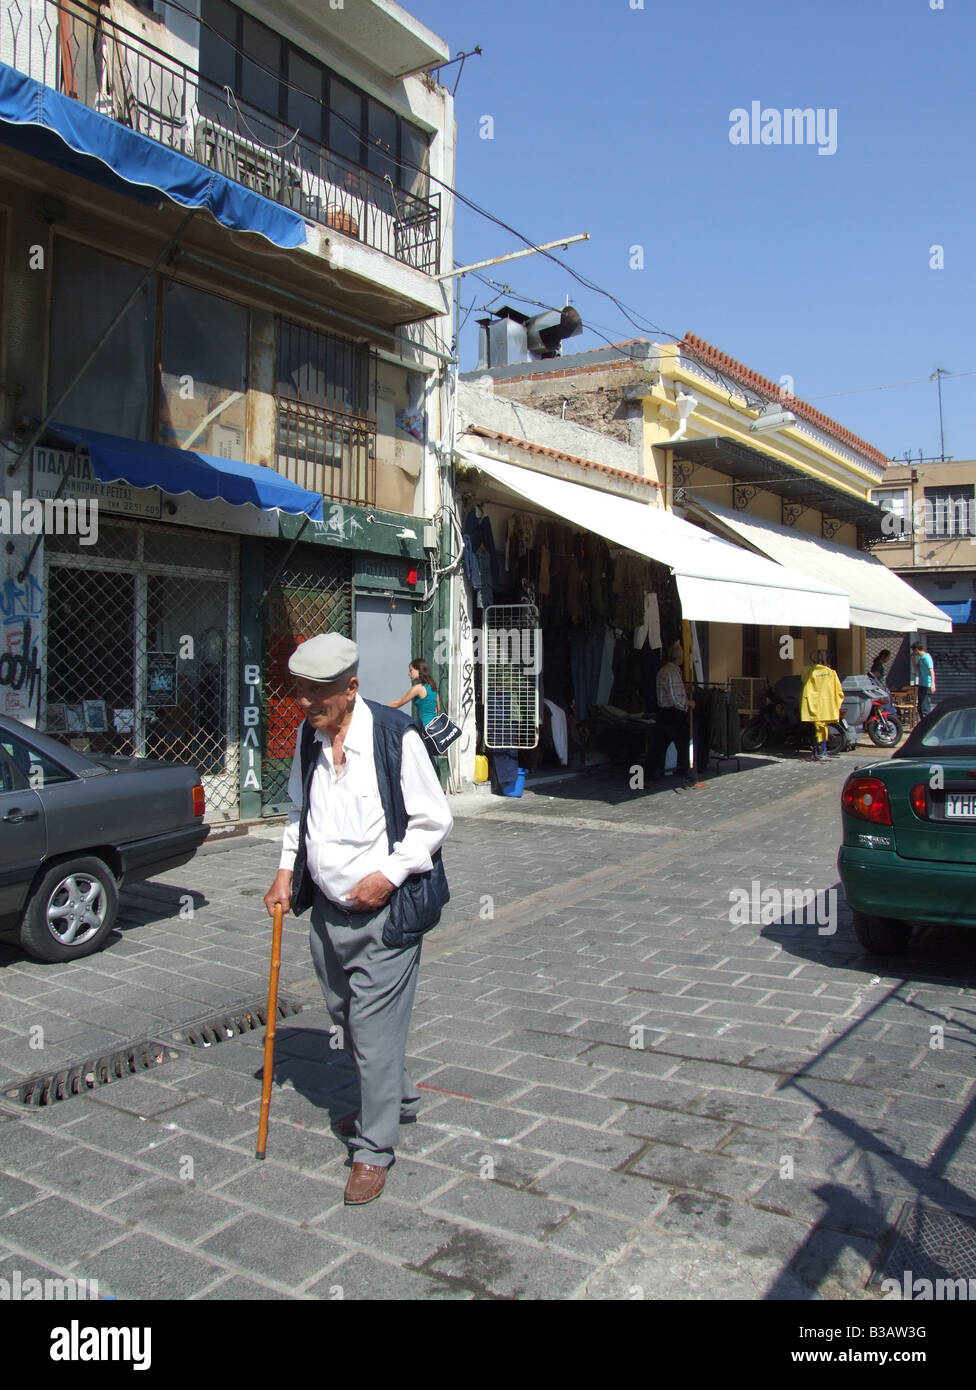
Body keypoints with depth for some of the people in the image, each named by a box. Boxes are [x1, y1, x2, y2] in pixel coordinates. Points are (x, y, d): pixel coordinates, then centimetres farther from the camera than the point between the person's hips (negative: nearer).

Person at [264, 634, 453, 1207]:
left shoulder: (394, 735, -18)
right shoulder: (308, 736, 3)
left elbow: (435, 820, -11)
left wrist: (388, 875, -18)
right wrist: (287, 869, 10)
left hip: (385, 910, -7)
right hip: (328, 907, 7)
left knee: (374, 1027, -1)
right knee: (346, 1016, 20)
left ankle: (374, 1149, 17)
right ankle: (398, 1097, 44)